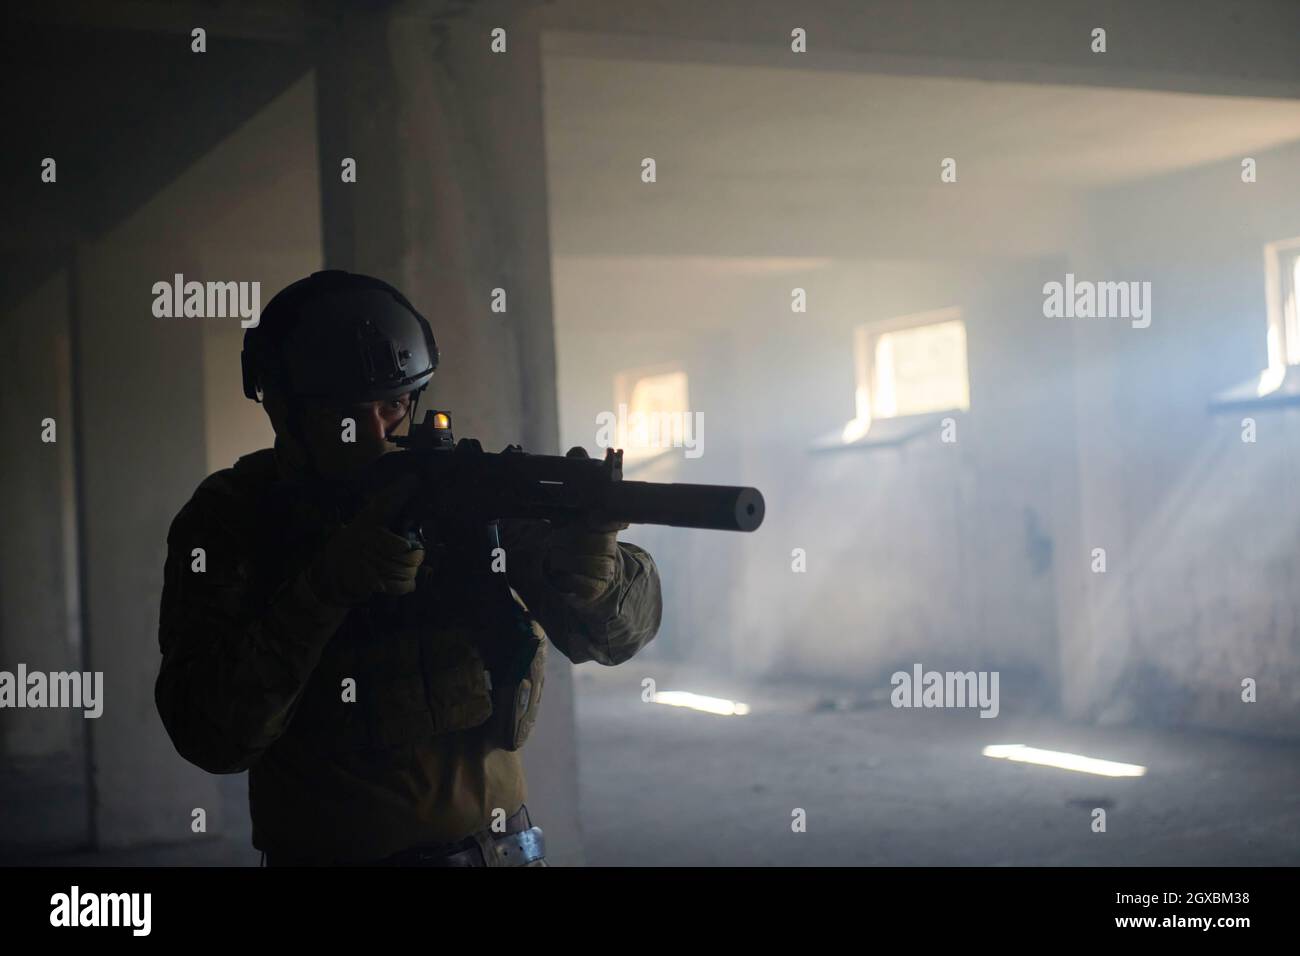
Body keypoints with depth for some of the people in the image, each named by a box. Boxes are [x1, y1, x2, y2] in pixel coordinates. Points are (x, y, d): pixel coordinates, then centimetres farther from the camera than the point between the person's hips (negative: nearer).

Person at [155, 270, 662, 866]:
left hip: (497, 844, 3)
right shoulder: (229, 521, -7)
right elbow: (210, 736, -17)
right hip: (326, 849, -2)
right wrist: (328, 584, -27)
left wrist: (588, 567, -30)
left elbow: (623, 629, -8)